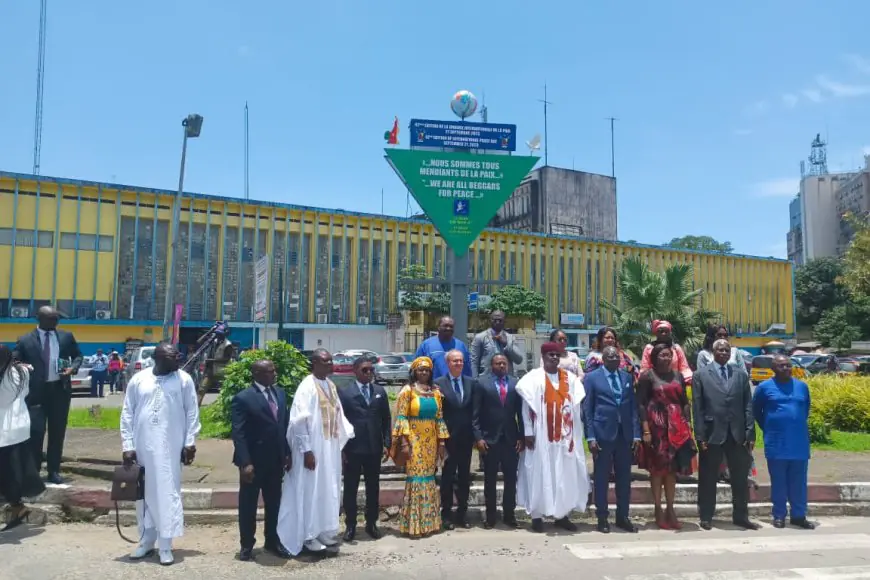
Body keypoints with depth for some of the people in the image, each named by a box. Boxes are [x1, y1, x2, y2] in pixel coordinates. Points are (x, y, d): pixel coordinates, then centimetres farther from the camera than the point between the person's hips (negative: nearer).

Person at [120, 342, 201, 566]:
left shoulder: (184, 379, -1)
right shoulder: (138, 379, 2)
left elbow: (192, 412, 2)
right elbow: (127, 414, 5)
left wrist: (190, 443, -2)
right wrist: (127, 445, 0)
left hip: (170, 449, -2)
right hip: (142, 448, 2)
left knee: (167, 495, -1)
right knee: (144, 495, 12)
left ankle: (165, 546, 8)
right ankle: (146, 541, 27)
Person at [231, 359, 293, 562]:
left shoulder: (280, 393, 5)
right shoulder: (243, 398, -14)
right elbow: (238, 434, -17)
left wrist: (287, 454, 6)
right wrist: (245, 463, -22)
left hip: (276, 461, 6)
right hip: (254, 462, -6)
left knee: (274, 503, 16)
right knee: (248, 505, 11)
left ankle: (272, 541, 32)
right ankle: (247, 545, 25)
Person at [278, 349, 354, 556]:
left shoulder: (330, 385, 8)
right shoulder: (307, 387, -16)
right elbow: (299, 421, -18)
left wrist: (347, 436, 4)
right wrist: (306, 450, -20)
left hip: (331, 447, 8)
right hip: (313, 449, -8)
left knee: (329, 491, 15)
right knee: (311, 491, 3)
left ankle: (324, 532, 28)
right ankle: (308, 536, 15)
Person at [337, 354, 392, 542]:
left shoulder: (380, 391, 6)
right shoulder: (344, 392, -4)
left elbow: (386, 420, 8)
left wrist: (386, 444, 1)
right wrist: (341, 448, -9)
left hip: (374, 449, 3)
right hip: (352, 449, -3)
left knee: (373, 488, 12)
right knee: (350, 489, 7)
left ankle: (371, 523, 25)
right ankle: (350, 525, 19)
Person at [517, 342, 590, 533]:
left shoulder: (570, 378, 9)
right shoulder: (534, 377, -2)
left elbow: (577, 406, 8)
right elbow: (527, 406, -5)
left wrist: (576, 433, 2)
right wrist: (528, 432, -11)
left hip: (565, 435, 4)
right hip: (541, 436, -4)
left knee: (566, 475, 6)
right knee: (540, 475, 0)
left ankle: (562, 514, 16)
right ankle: (537, 516, 8)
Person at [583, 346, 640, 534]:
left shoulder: (628, 377, 9)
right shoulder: (592, 378, -2)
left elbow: (633, 406, 10)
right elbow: (587, 409, -3)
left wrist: (636, 433, 3)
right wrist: (590, 437, -9)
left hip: (625, 434, 4)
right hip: (602, 434, -4)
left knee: (624, 478, 9)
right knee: (602, 478, 5)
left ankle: (623, 517, 21)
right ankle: (602, 518, 15)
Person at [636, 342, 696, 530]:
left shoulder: (678, 376, 10)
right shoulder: (647, 376, -3)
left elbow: (685, 402, 12)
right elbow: (641, 404, -8)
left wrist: (688, 426, 4)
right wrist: (646, 430, -15)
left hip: (676, 426, 4)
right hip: (657, 426, -4)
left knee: (672, 469, 9)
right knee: (657, 469, 3)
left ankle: (670, 510, 17)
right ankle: (658, 511, 11)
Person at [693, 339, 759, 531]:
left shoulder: (741, 373, 9)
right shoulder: (701, 374, 1)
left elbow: (748, 406, 6)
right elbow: (697, 408, -2)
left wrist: (750, 434, 0)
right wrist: (700, 436, -8)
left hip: (738, 435, 3)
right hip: (712, 434, -3)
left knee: (741, 478, 10)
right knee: (708, 478, 6)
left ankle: (741, 516, 23)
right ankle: (706, 517, 17)